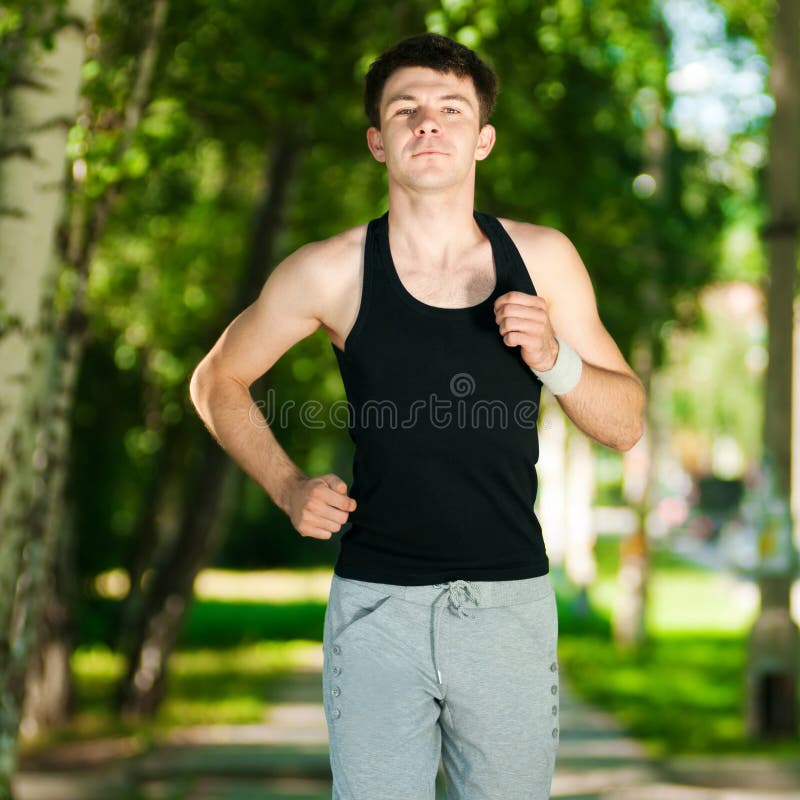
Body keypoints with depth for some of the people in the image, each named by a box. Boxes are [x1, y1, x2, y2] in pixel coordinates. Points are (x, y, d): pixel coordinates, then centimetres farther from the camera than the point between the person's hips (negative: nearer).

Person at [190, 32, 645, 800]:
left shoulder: (542, 258, 0)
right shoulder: (332, 272, -4)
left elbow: (625, 424, 6)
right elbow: (217, 381, 11)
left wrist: (552, 359, -12)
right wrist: (288, 488, -1)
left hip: (511, 601, 2)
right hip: (377, 603, -1)